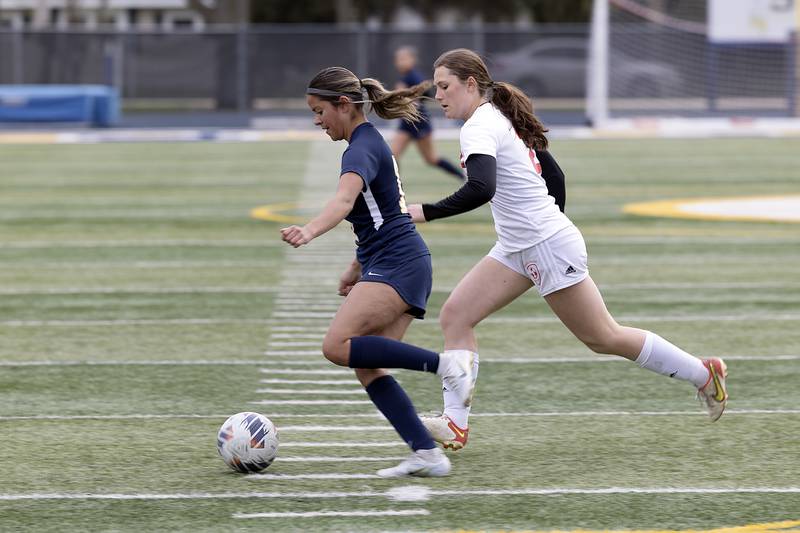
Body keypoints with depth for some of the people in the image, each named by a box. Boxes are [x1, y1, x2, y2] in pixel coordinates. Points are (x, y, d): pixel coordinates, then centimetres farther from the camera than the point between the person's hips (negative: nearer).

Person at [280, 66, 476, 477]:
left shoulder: (362, 148, -12)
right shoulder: (369, 142, 20)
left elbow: (345, 199, -33)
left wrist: (309, 231, -50)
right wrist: (357, 268, 33)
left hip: (398, 264, -10)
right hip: (389, 264, 10)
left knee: (337, 345, -23)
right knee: (366, 367, 3)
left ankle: (443, 364, -20)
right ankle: (427, 454, -3)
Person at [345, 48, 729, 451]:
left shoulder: (479, 127, -17)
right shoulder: (502, 119, 12)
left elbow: (480, 189, -34)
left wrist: (425, 212, -30)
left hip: (548, 247, -10)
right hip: (518, 248, 10)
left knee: (603, 337, 1)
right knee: (455, 315, -1)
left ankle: (704, 374, 15)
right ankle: (455, 425, -7)